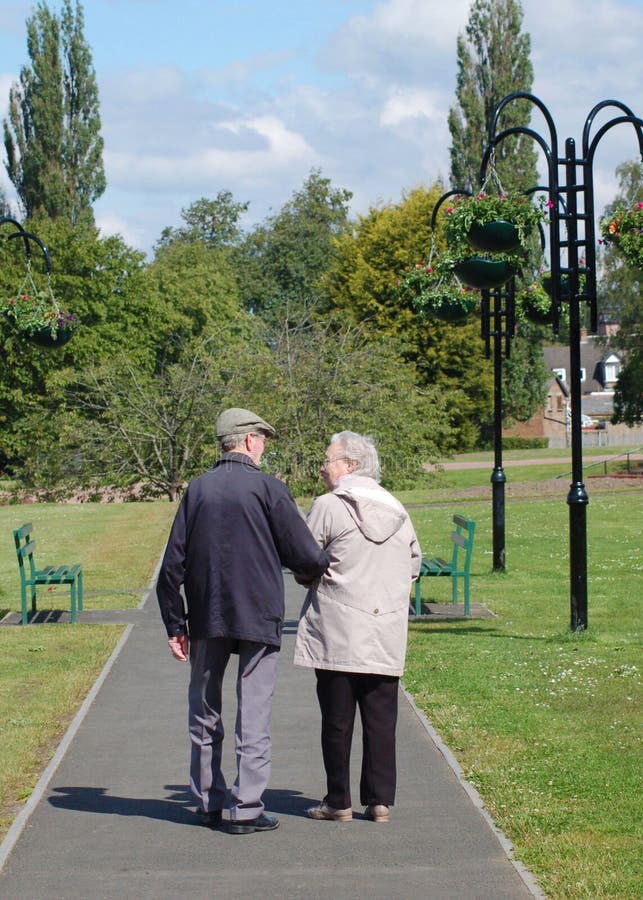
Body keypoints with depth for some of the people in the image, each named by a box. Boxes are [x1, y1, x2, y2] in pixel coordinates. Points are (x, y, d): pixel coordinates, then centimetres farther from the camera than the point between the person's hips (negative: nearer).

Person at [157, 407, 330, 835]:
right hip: (258, 618, -4)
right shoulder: (268, 488, -7)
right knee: (253, 717, 1)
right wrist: (329, 563, 15)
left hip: (206, 622, 4)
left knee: (205, 714, 15)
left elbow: (173, 564, 4)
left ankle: (209, 803, 22)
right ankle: (247, 808, 0)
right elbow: (306, 557, -8)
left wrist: (176, 625, 10)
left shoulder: (198, 489, 5)